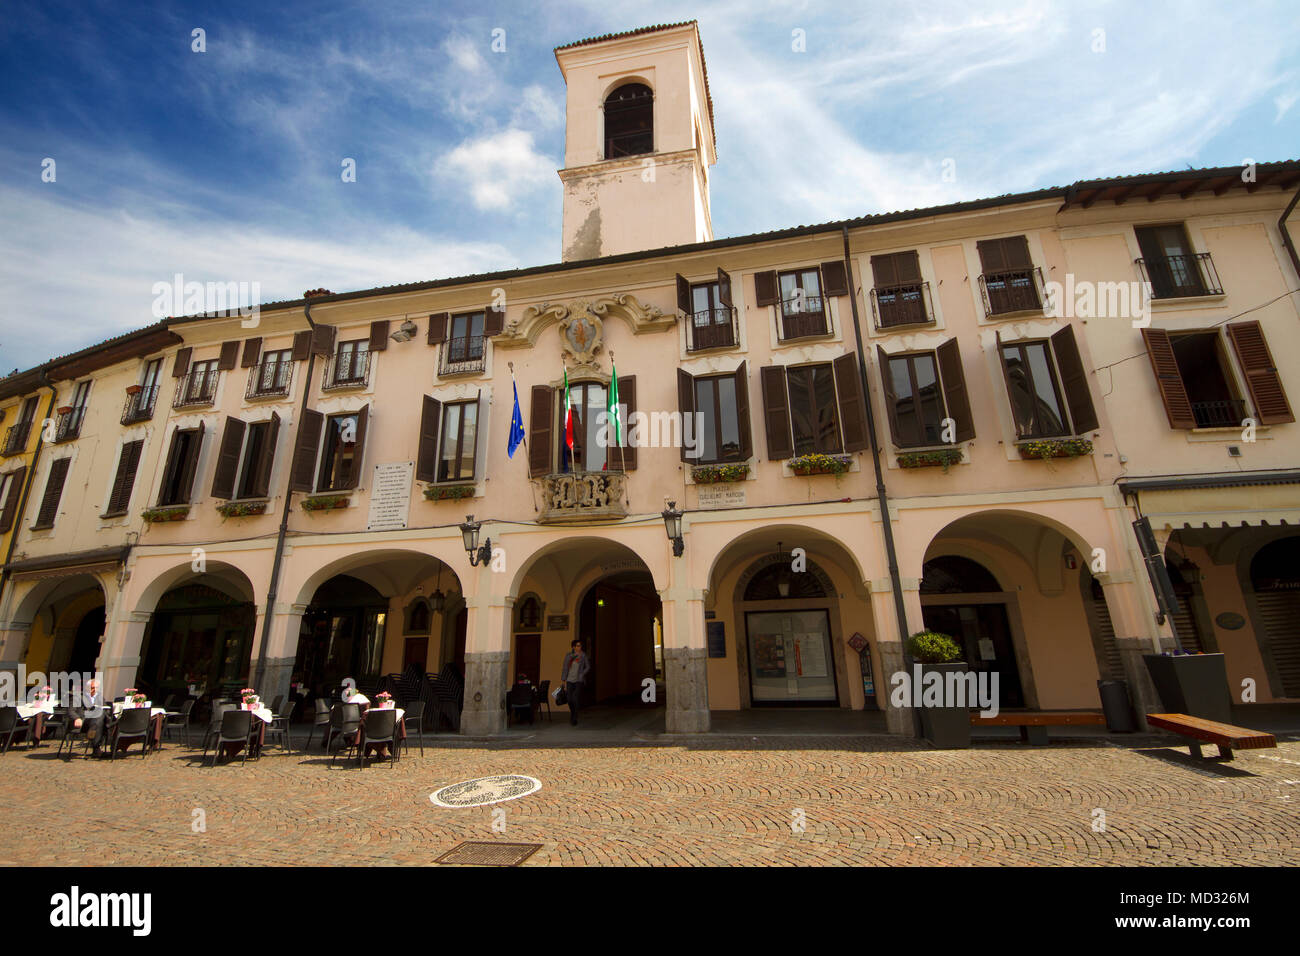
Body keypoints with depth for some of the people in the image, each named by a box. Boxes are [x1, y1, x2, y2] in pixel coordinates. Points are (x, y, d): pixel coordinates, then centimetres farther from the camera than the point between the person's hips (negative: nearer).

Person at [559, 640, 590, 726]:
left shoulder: (583, 656, -1)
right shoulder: (568, 655, 2)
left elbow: (588, 667, 10)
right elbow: (564, 668, 5)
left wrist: (582, 674, -3)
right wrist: (564, 681, 2)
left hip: (579, 681, -2)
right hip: (570, 680, 2)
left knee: (576, 699, -13)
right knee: (570, 700, 5)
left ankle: (574, 719, 1)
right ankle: (572, 712, 35)